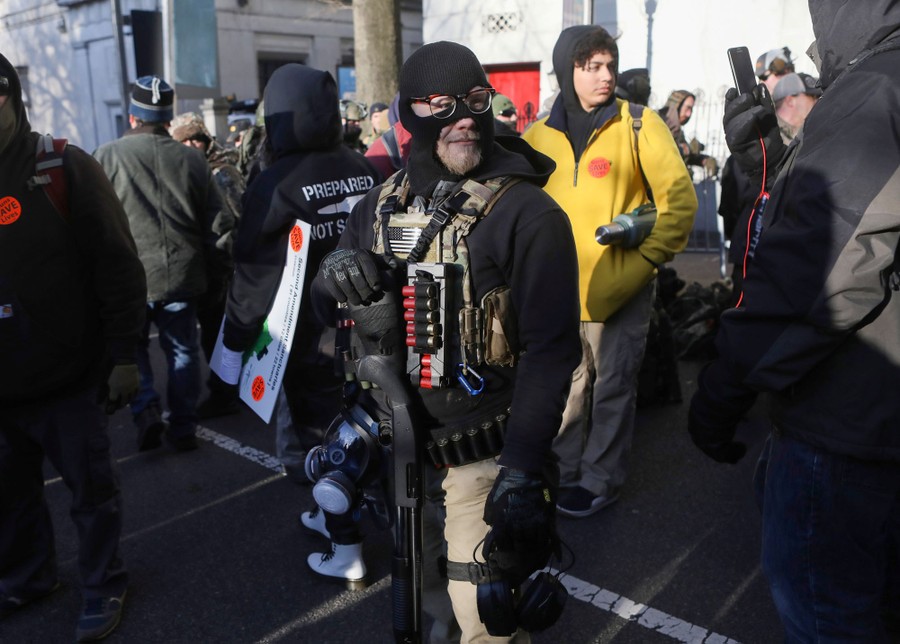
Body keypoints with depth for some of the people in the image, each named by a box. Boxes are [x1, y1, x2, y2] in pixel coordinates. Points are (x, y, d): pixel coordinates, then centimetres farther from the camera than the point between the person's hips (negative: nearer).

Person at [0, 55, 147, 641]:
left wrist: (124, 355, -11)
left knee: (91, 488, 10)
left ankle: (105, 584, 30)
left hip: (67, 375, -4)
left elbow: (118, 266, -9)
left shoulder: (65, 168, -8)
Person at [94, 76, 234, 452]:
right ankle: (183, 428, 17)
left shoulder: (107, 157, -5)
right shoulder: (193, 160, 1)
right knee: (183, 351, 13)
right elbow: (218, 226, 4)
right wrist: (216, 279, 13)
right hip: (183, 276, 2)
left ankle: (146, 410, 3)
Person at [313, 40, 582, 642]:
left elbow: (550, 349, -17)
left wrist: (521, 469, -23)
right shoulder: (382, 203, 2)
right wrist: (337, 270, -11)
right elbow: (332, 297, 14)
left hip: (481, 453, -5)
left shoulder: (529, 214, -14)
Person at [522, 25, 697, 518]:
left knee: (612, 384, 7)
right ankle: (564, 471, 32)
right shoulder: (538, 136, 6)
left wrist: (647, 257, -10)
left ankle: (601, 479, 24)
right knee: (567, 383, 14)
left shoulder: (639, 125, -4)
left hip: (621, 287, -3)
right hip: (562, 287, 3)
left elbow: (679, 199, -5)